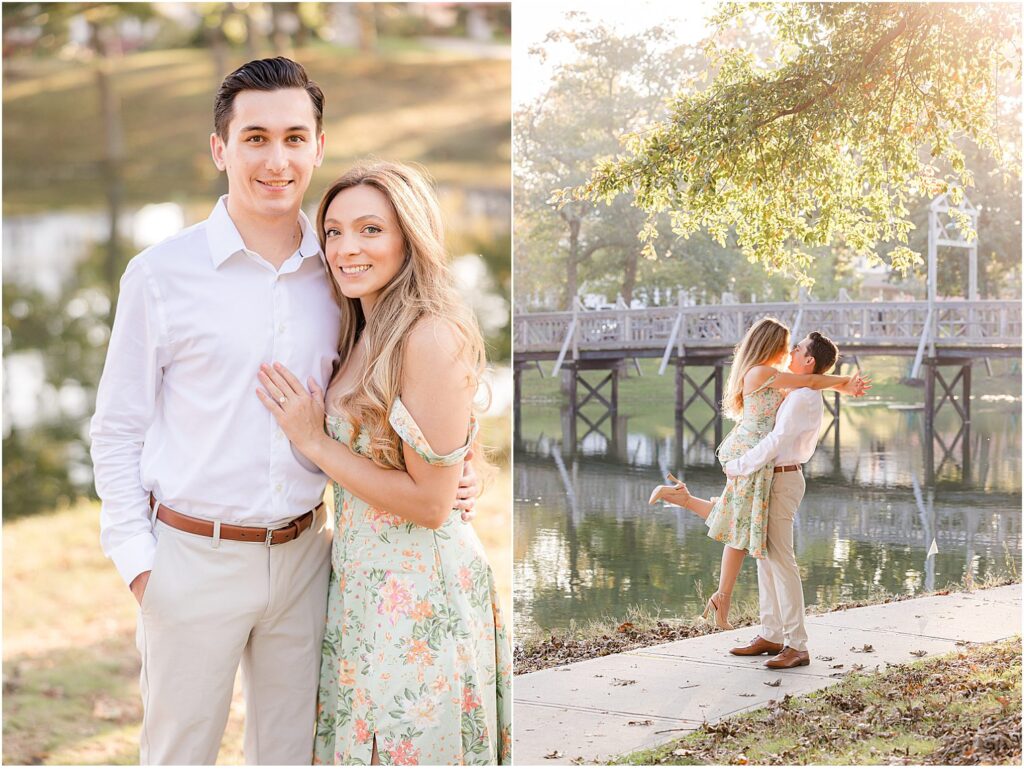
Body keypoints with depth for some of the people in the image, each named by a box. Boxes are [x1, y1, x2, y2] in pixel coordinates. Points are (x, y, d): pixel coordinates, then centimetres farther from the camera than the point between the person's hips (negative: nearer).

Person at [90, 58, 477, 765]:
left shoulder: (338, 273, 3)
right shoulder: (161, 274, -7)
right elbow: (117, 431, -2)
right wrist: (137, 561, -8)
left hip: (302, 554, 3)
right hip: (193, 556, -3)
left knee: (291, 749, 15)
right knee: (180, 752, 8)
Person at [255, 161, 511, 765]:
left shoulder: (434, 337, -19)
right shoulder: (366, 333, 8)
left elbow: (431, 502, -20)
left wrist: (315, 442, -15)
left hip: (418, 587, -8)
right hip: (363, 574, 8)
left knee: (407, 746, 4)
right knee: (365, 735, 18)